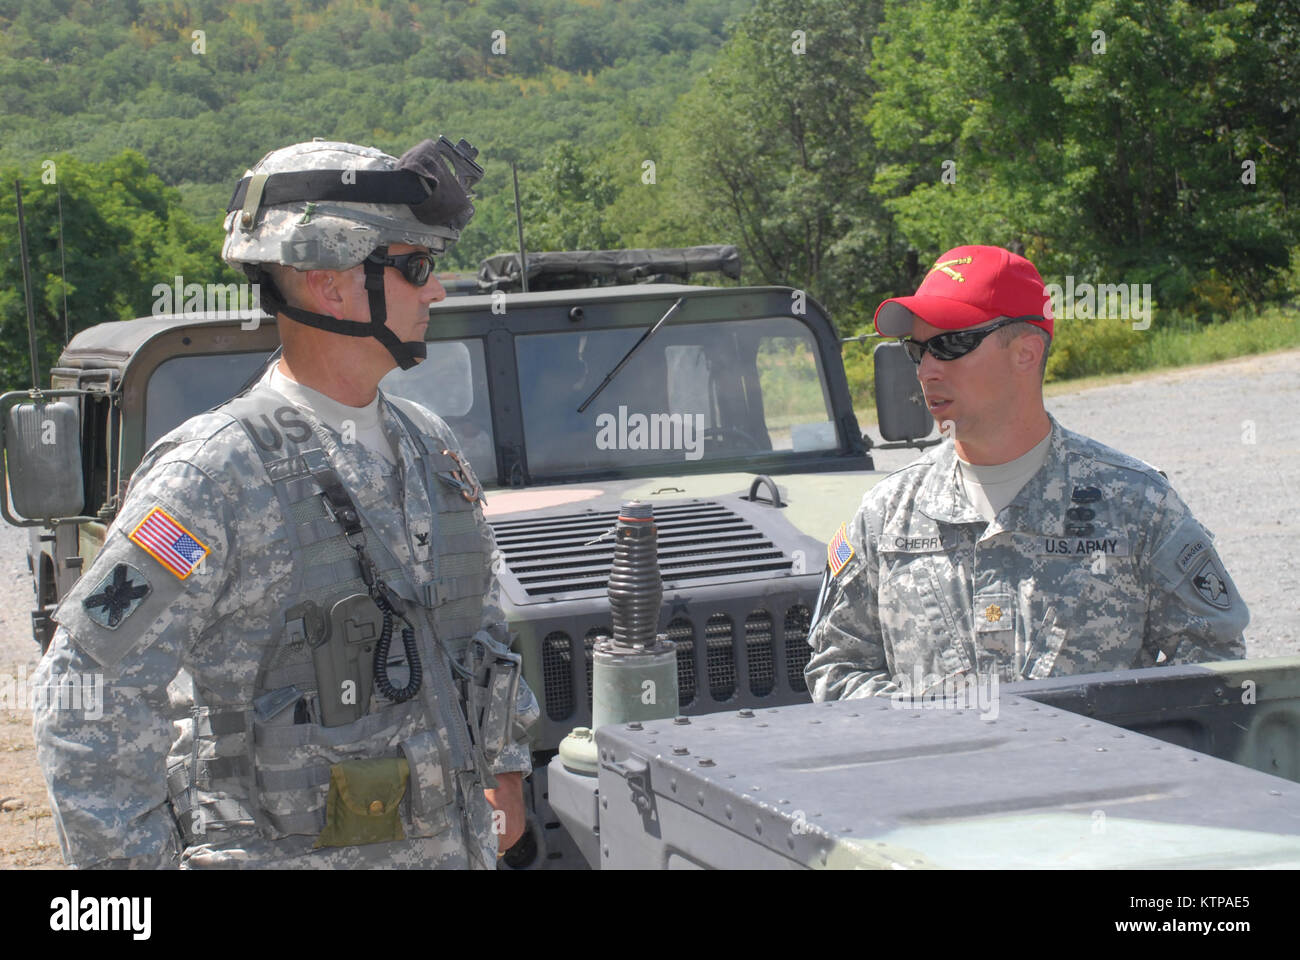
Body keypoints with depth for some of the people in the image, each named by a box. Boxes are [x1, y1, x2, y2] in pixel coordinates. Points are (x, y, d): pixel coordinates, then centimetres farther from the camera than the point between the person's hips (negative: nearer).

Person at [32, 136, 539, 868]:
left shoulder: (428, 446, 8)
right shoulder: (218, 474, -16)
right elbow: (90, 692, -17)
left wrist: (506, 769, 19)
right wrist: (135, 856, -16)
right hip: (286, 851, -6)